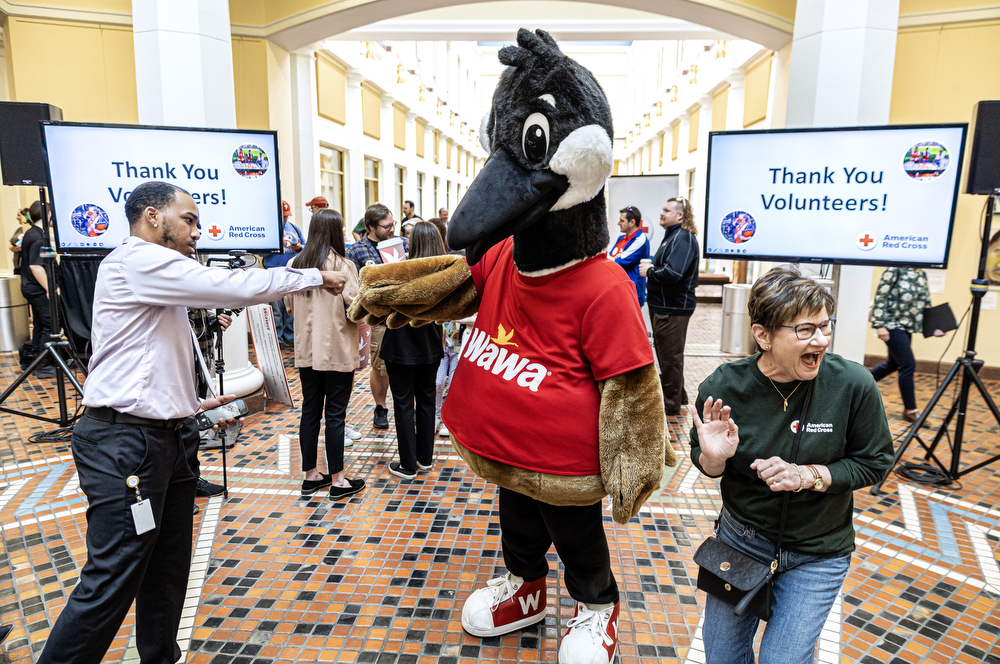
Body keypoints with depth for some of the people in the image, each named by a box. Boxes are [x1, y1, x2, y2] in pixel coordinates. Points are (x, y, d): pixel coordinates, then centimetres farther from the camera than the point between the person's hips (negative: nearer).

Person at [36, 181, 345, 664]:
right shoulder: (137, 260, -11)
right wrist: (314, 276, -8)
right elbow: (235, 287, -19)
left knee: (169, 566, 16)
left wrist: (197, 406, 16)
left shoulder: (154, 279, 21)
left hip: (157, 439, 10)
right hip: (124, 443, -10)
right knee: (112, 580, -4)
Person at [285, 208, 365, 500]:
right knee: (335, 413, 3)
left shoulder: (295, 265, 2)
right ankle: (337, 480, 12)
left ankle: (310, 475, 24)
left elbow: (289, 304, 12)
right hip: (337, 350, -5)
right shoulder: (343, 265, -14)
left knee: (310, 410, 13)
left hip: (306, 350, 5)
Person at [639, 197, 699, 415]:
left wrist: (649, 271, -14)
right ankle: (678, 395, 36)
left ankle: (671, 406, 12)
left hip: (674, 308, -11)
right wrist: (653, 267, 7)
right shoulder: (671, 235, 16)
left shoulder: (683, 238, -18)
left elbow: (673, 273, -29)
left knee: (670, 356, 0)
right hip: (662, 306, 11)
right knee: (665, 353, 21)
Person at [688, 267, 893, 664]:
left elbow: (875, 463, -7)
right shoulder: (722, 388, -20)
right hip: (742, 536, 1)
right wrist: (713, 458, -27)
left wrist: (809, 476, -23)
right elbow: (705, 462, -4)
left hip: (818, 553, -1)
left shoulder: (854, 385, -20)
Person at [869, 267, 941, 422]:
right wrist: (880, 325, -19)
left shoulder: (921, 275, 11)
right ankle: (910, 410, 3)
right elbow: (880, 296, -14)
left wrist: (933, 328, 6)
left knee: (893, 363, 16)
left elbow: (926, 305, 16)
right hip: (892, 324, -9)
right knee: (908, 365, -8)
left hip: (906, 326, 9)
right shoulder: (896, 269, -11)